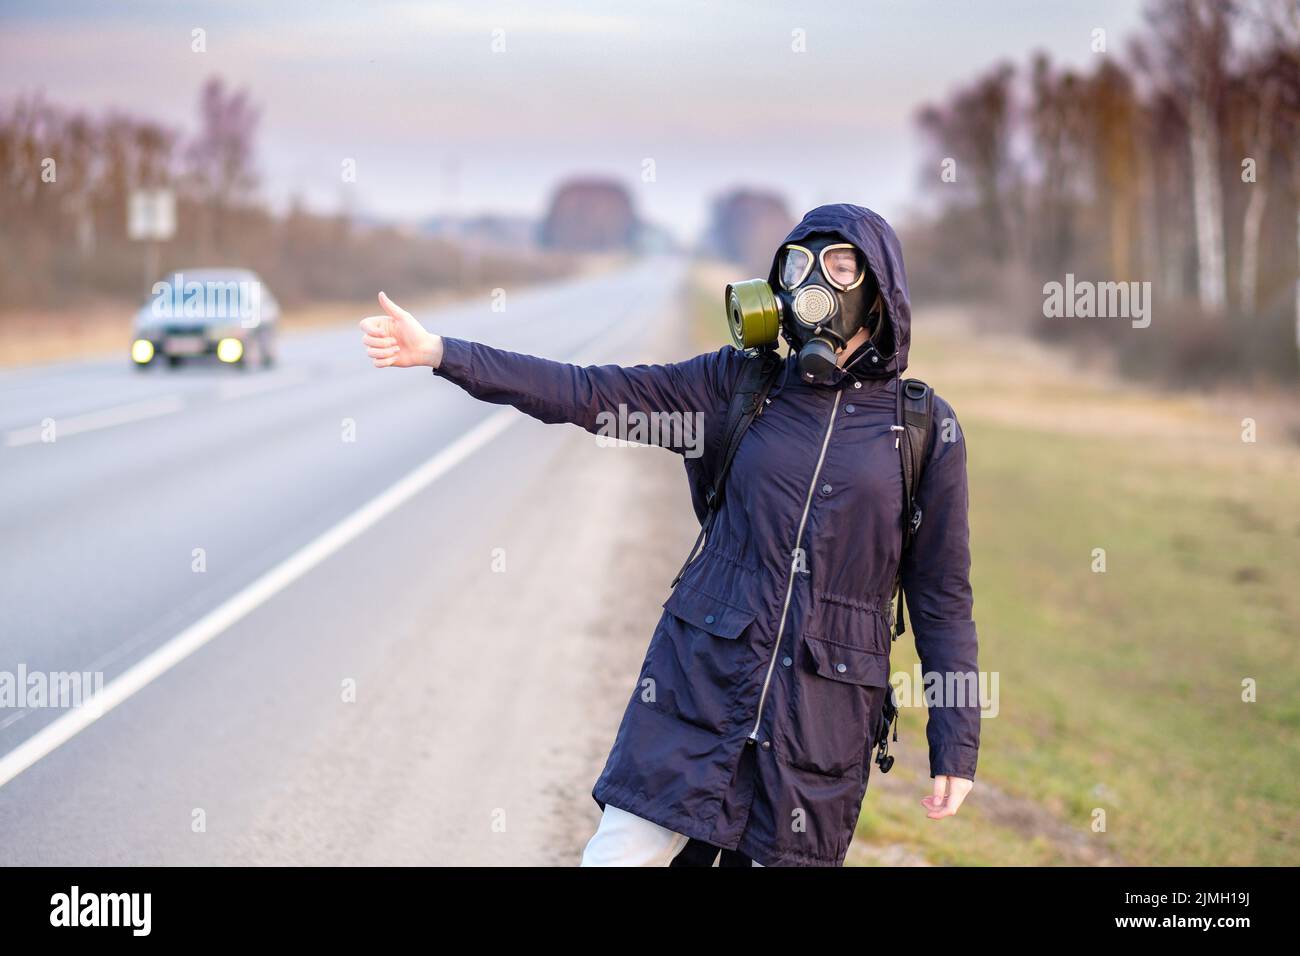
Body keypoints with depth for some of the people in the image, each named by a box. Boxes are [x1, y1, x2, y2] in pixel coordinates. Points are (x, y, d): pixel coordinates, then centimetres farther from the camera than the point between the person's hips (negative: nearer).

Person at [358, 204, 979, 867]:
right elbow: (593, 394, 1)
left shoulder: (926, 429, 2)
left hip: (826, 709, -1)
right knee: (621, 851, -3)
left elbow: (941, 594, 4)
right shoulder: (743, 383, 5)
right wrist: (442, 353, -8)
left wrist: (955, 745, 0)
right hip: (702, 677, 1)